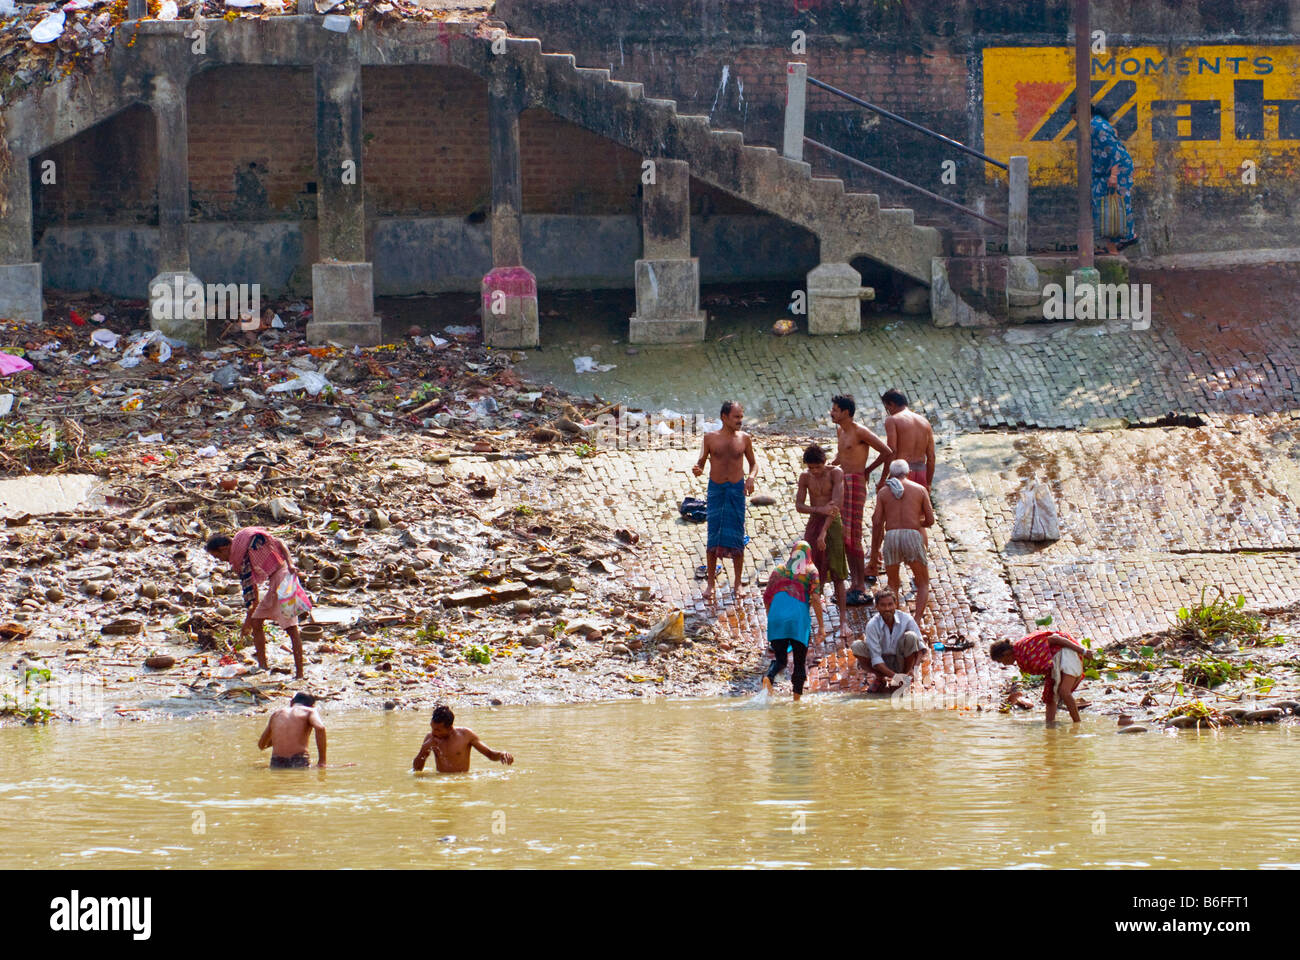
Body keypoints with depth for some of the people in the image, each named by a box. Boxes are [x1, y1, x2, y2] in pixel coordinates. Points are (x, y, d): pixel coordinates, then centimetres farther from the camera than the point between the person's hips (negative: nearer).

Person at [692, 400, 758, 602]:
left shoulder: (744, 438, 2)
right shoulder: (710, 438, -1)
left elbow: (753, 462, 11)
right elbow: (701, 461, 0)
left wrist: (751, 477, -10)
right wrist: (696, 469, -24)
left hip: (737, 489, 1)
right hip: (716, 489, -1)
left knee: (736, 536, 3)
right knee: (713, 536, 1)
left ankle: (738, 582, 15)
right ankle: (711, 583, 11)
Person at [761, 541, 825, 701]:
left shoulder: (779, 570, 17)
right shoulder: (811, 571, 8)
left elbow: (767, 597, 16)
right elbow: (815, 598, -2)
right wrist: (821, 626, 0)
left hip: (776, 617, 2)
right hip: (799, 619, -2)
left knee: (779, 659, 5)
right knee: (799, 662, 8)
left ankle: (768, 676, -27)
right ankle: (797, 698, 4)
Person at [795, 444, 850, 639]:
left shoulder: (836, 474, -12)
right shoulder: (805, 477, 2)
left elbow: (837, 504, -19)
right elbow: (799, 505, -3)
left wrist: (824, 532, -24)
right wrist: (820, 509, -22)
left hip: (832, 524, -4)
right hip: (813, 523, 4)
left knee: (836, 575, -7)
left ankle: (843, 620, -5)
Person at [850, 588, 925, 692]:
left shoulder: (906, 619, -15)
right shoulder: (872, 625, -18)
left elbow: (920, 645, -15)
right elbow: (875, 658, -21)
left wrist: (911, 671, -30)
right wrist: (893, 675, -36)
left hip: (901, 662, 0)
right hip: (882, 664, 0)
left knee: (911, 636, -26)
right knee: (857, 646, -24)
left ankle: (906, 678, -15)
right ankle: (879, 679, -8)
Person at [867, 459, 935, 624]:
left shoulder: (883, 492, 12)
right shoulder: (920, 490, 12)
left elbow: (877, 523, 7)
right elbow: (930, 521, 10)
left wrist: (875, 551, 14)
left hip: (891, 536, 1)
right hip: (913, 535, -1)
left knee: (892, 585, 19)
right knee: (923, 584, 13)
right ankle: (917, 620, -8)